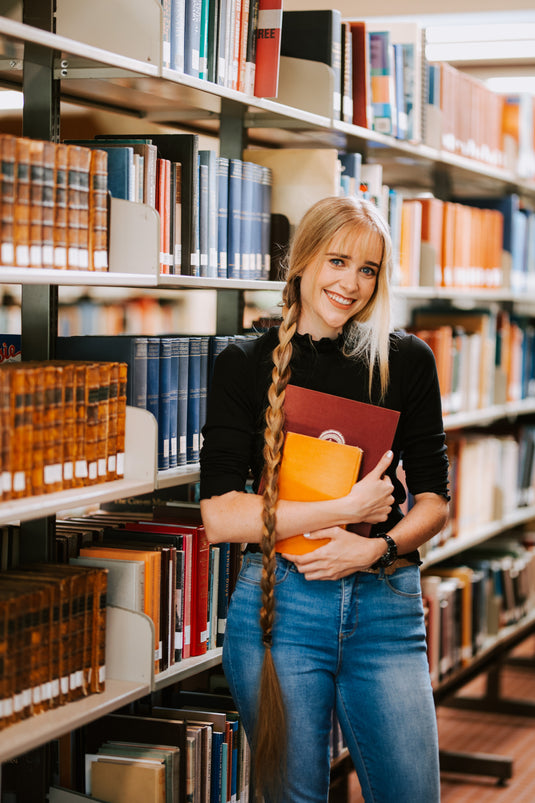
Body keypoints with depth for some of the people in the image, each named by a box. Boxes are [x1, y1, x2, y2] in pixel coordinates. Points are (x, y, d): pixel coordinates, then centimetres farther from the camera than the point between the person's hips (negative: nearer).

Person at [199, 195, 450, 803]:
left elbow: (433, 501, 8)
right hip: (278, 605, -1)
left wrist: (378, 547, -12)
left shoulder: (407, 361, 6)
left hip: (386, 608, 2)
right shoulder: (244, 365, 1)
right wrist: (347, 510, -12)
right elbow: (219, 516, -8)